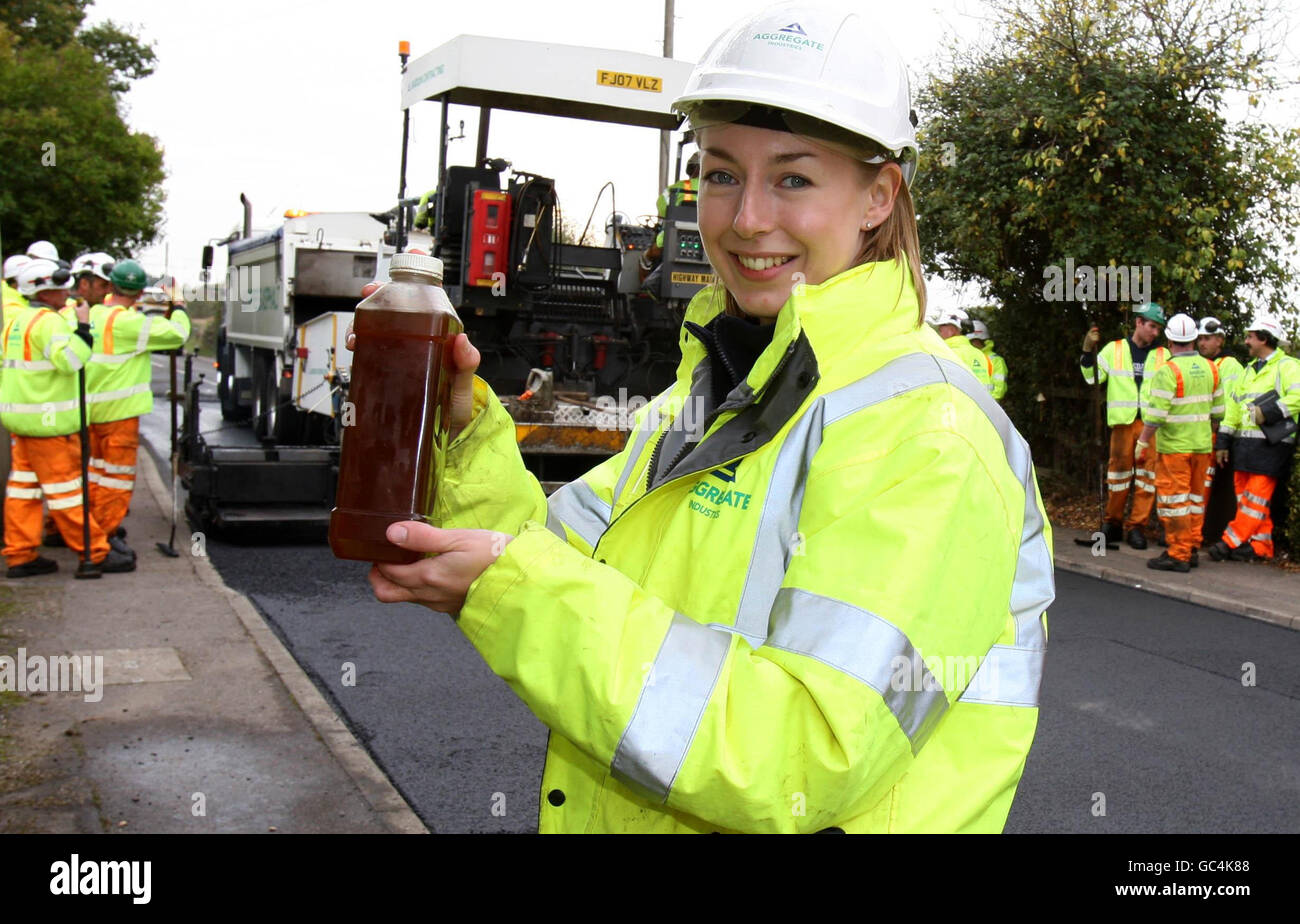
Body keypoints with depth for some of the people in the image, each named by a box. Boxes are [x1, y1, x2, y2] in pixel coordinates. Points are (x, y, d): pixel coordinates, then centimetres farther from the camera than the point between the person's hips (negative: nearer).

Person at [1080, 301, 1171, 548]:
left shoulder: (1163, 355, 11)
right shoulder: (1114, 349, 8)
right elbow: (1092, 377, 5)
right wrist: (1088, 351, -6)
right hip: (1123, 420, -1)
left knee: (1147, 473, 0)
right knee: (1119, 469, 4)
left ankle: (1137, 526, 6)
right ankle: (1113, 523, 15)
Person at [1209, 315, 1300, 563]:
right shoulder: (1250, 369, 21)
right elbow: (1235, 405, 21)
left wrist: (1268, 412, -21)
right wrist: (1223, 441, 18)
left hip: (1271, 443, -9)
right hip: (1245, 441, 9)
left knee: (1257, 497, -6)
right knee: (1245, 494, 8)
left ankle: (1231, 542, -7)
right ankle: (1260, 546, 14)